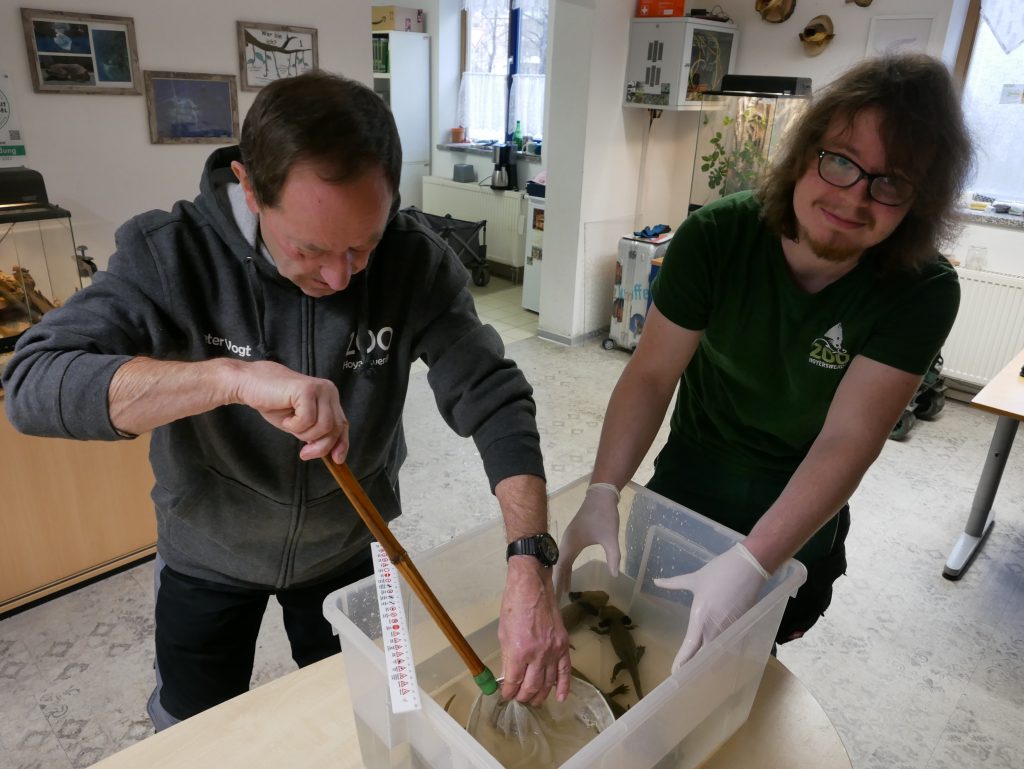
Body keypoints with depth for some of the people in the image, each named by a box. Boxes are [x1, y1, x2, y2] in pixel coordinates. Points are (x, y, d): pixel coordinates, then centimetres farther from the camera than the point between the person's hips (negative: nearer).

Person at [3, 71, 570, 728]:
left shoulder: (415, 261, -23)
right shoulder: (172, 254, -26)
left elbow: (494, 398, -26)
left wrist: (530, 562, -40)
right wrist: (235, 377, -51)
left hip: (351, 549, 1)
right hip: (207, 556, 0)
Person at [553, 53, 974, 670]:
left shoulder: (922, 291, -24)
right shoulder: (716, 236, -25)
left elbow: (847, 440, -31)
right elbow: (652, 374, -23)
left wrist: (750, 566, -43)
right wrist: (603, 494, -36)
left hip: (801, 512, 0)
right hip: (687, 482, 1)